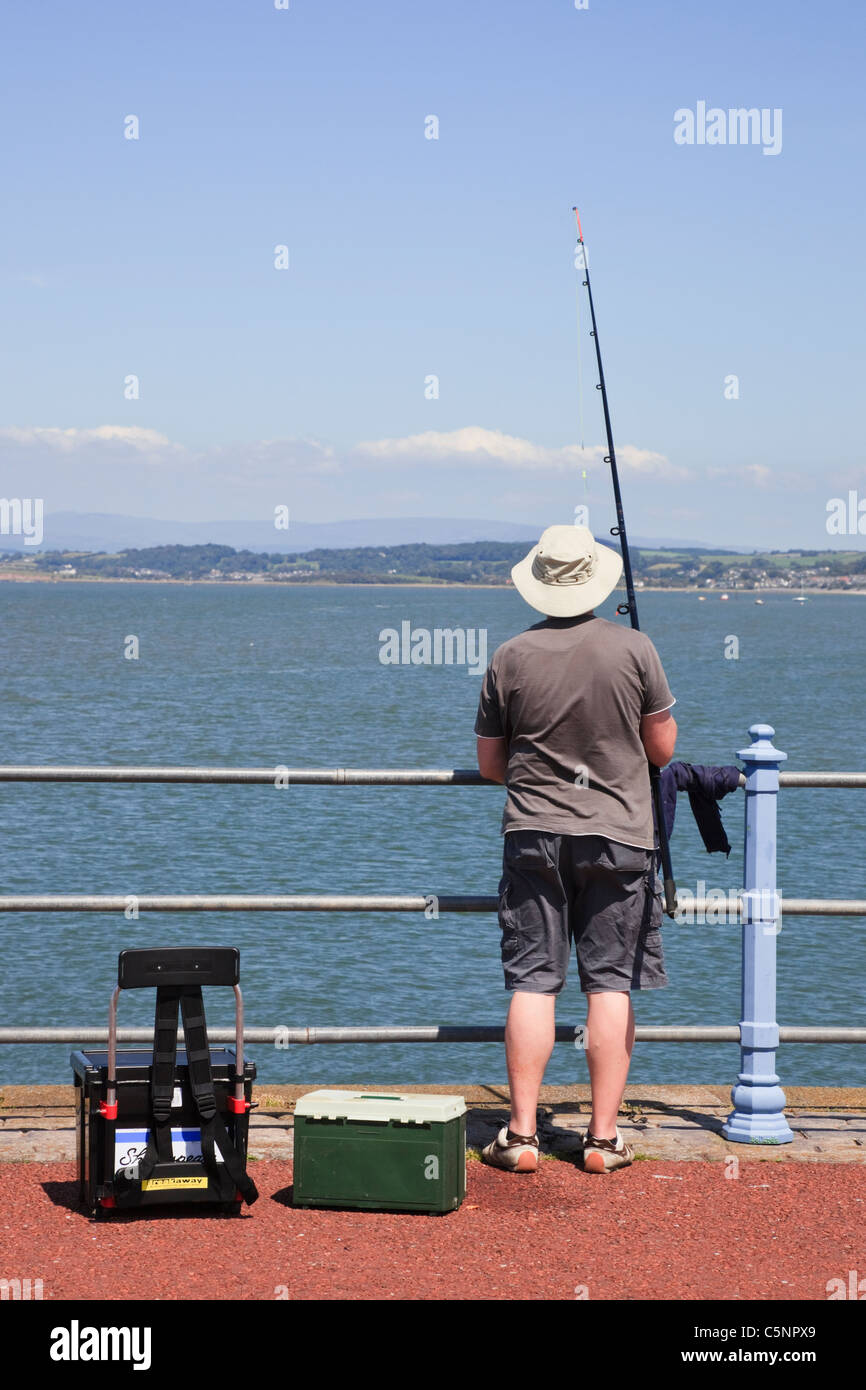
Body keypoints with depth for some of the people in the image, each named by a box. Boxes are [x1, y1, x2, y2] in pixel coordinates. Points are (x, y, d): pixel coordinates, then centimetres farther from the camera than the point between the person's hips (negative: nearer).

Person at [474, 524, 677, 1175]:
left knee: (533, 982, 3)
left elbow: (491, 764, 5)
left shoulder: (510, 658, -3)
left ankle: (522, 1135, 3)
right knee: (612, 983, 4)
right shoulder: (633, 647, -5)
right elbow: (662, 749, 2)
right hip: (620, 834, -1)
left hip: (533, 834, 1)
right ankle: (604, 1137, 4)